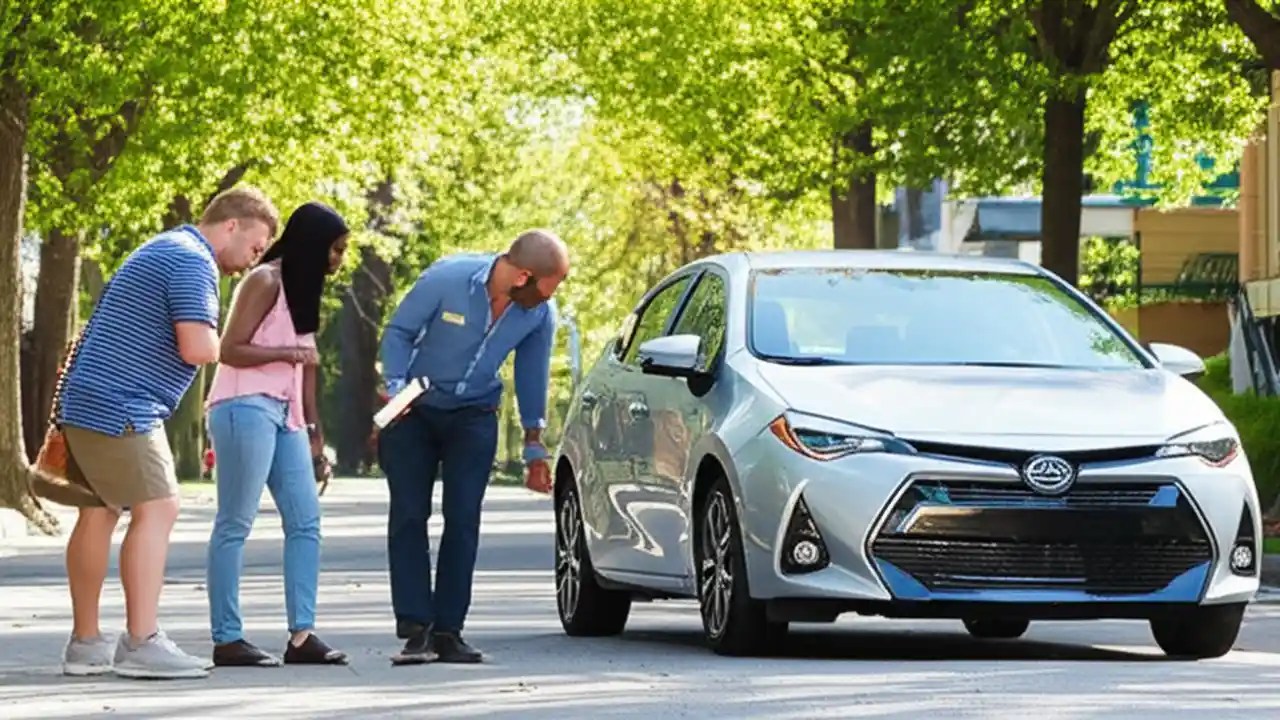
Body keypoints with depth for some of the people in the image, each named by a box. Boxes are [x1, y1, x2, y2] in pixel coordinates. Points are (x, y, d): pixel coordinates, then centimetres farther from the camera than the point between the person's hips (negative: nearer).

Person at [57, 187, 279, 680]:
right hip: (120, 407, -11)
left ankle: (85, 644, 18)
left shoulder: (163, 250, 22)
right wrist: (226, 346, -2)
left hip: (84, 399, 11)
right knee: (156, 509, -11)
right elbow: (197, 348, -22)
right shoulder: (193, 262, -13)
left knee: (99, 511, 13)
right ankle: (141, 644, -16)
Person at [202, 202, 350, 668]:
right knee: (235, 523, -6)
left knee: (305, 520, 2)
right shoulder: (265, 282, -8)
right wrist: (288, 353, -21)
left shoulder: (301, 288, 19)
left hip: (285, 413, 9)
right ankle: (226, 639, -6)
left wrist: (314, 429, 19)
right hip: (246, 408, -9)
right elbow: (229, 350, -13)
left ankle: (301, 636, 0)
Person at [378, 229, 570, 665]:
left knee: (463, 521, -5)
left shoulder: (540, 314, -12)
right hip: (414, 411, -3)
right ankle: (415, 630, -11)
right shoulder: (447, 278, -23)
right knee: (409, 516, -8)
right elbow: (399, 331, -11)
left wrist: (534, 448, 7)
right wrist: (396, 390, -24)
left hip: (473, 417, 3)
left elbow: (532, 376, 3)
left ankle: (447, 631, -1)